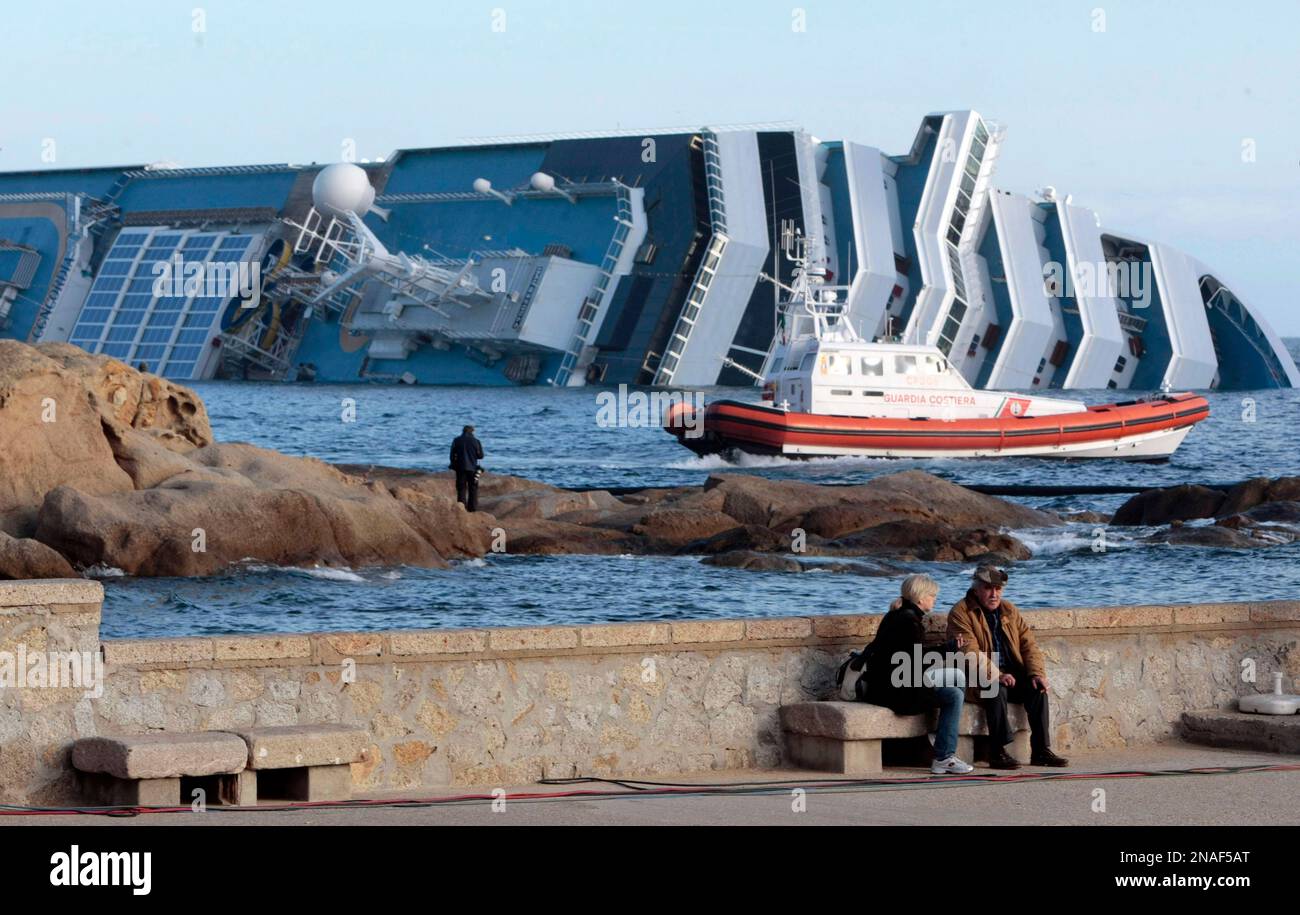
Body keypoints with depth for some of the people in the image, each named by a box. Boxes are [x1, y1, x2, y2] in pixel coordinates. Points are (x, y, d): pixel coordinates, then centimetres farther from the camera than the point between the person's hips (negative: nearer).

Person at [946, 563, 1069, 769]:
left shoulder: (1009, 610, 15)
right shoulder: (961, 613, -6)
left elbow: (1028, 643, 8)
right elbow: (971, 653, -18)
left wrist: (1037, 673, -11)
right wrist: (996, 676, -30)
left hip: (1013, 675, 5)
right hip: (980, 681, -5)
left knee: (1037, 688, -21)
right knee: (997, 690, -36)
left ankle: (1041, 750, -19)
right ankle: (997, 752, -31)